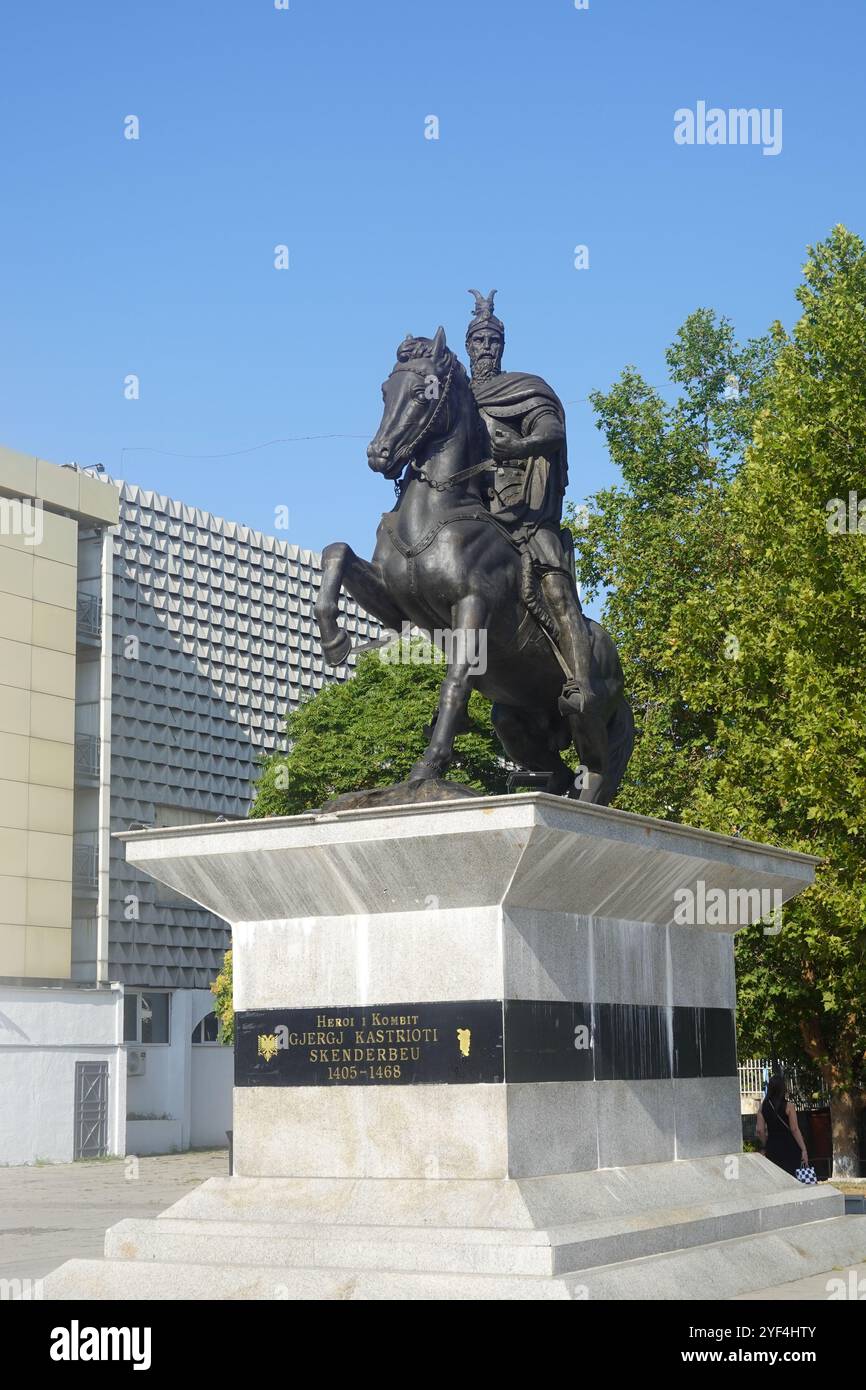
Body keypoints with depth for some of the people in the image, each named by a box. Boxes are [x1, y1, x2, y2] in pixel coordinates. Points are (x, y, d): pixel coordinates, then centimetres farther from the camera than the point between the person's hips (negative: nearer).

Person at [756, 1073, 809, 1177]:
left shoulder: (763, 1107, 3)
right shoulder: (788, 1106, -8)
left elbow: (760, 1130, 0)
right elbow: (794, 1129, -11)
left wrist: (765, 1147, 14)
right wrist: (803, 1149, -8)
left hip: (772, 1147, 4)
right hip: (789, 1146, -4)